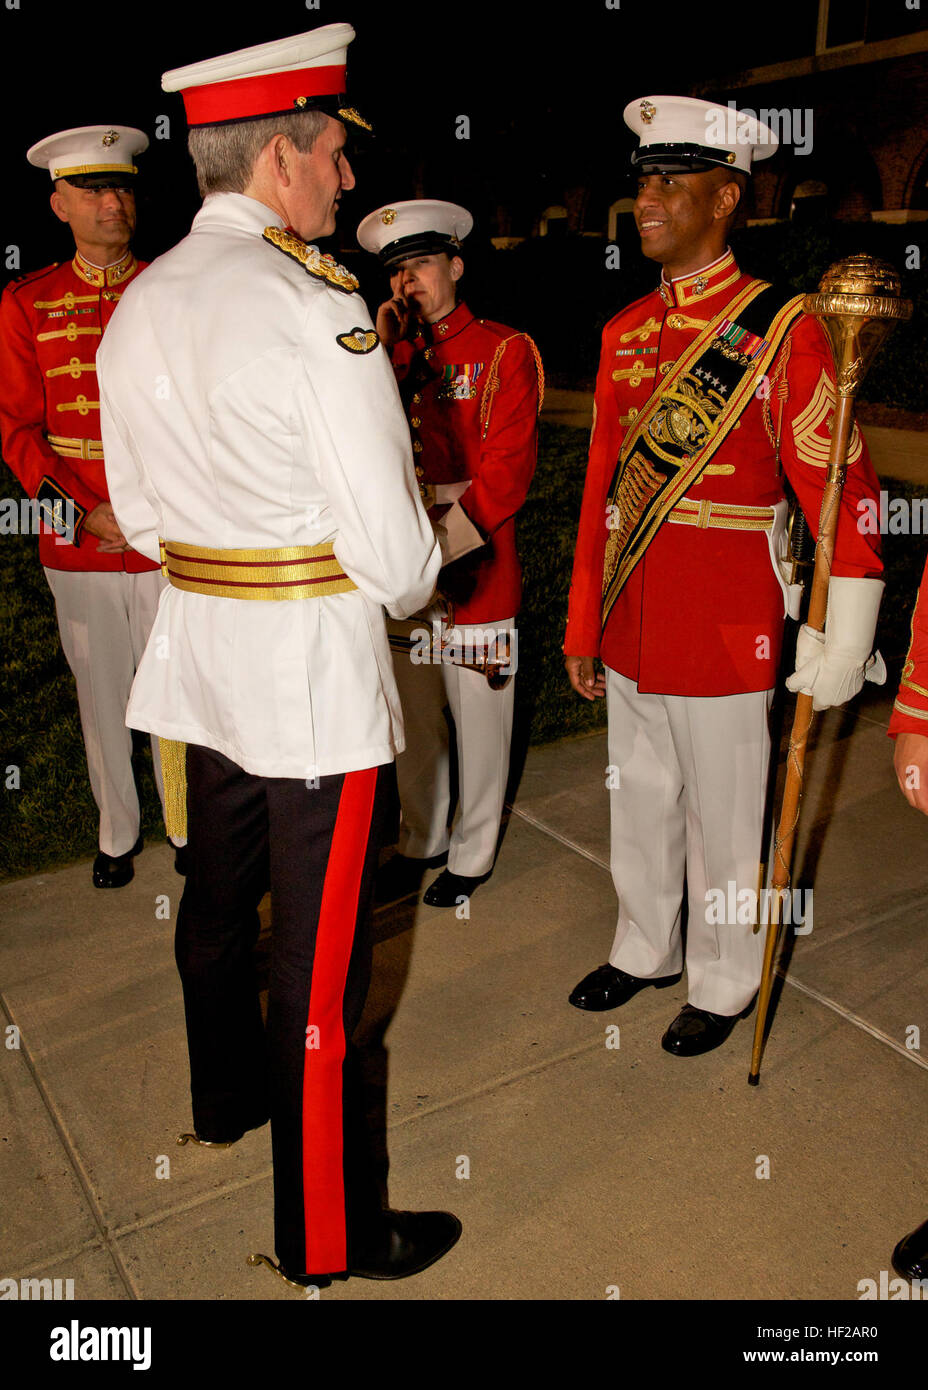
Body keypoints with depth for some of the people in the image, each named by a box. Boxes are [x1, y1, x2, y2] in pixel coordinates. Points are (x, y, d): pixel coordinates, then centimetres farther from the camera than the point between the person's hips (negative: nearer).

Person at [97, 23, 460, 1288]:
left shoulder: (141, 304, 7)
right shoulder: (316, 304, -17)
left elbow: (140, 514, 13)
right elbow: (394, 553, -19)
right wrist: (407, 586, 3)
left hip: (200, 658, 8)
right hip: (320, 672, -8)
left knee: (217, 900, 25)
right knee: (322, 959, 4)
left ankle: (228, 1095, 51)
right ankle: (328, 1234, 24)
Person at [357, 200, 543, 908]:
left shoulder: (506, 351, -3)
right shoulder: (388, 351, 12)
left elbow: (508, 468, -12)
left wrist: (446, 543, -19)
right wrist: (382, 350, -7)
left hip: (474, 566, -4)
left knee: (478, 717, 7)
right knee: (413, 716, 15)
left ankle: (472, 854, 26)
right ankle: (421, 840, 34)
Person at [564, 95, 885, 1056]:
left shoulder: (781, 329, -9)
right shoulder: (624, 334, 8)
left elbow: (842, 490, -11)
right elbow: (603, 487, 10)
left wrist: (842, 644, -15)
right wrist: (583, 629, 10)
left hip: (726, 633, -5)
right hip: (631, 630, 6)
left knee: (721, 821, 10)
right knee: (639, 803, 19)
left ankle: (722, 986, 32)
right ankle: (645, 950, 41)